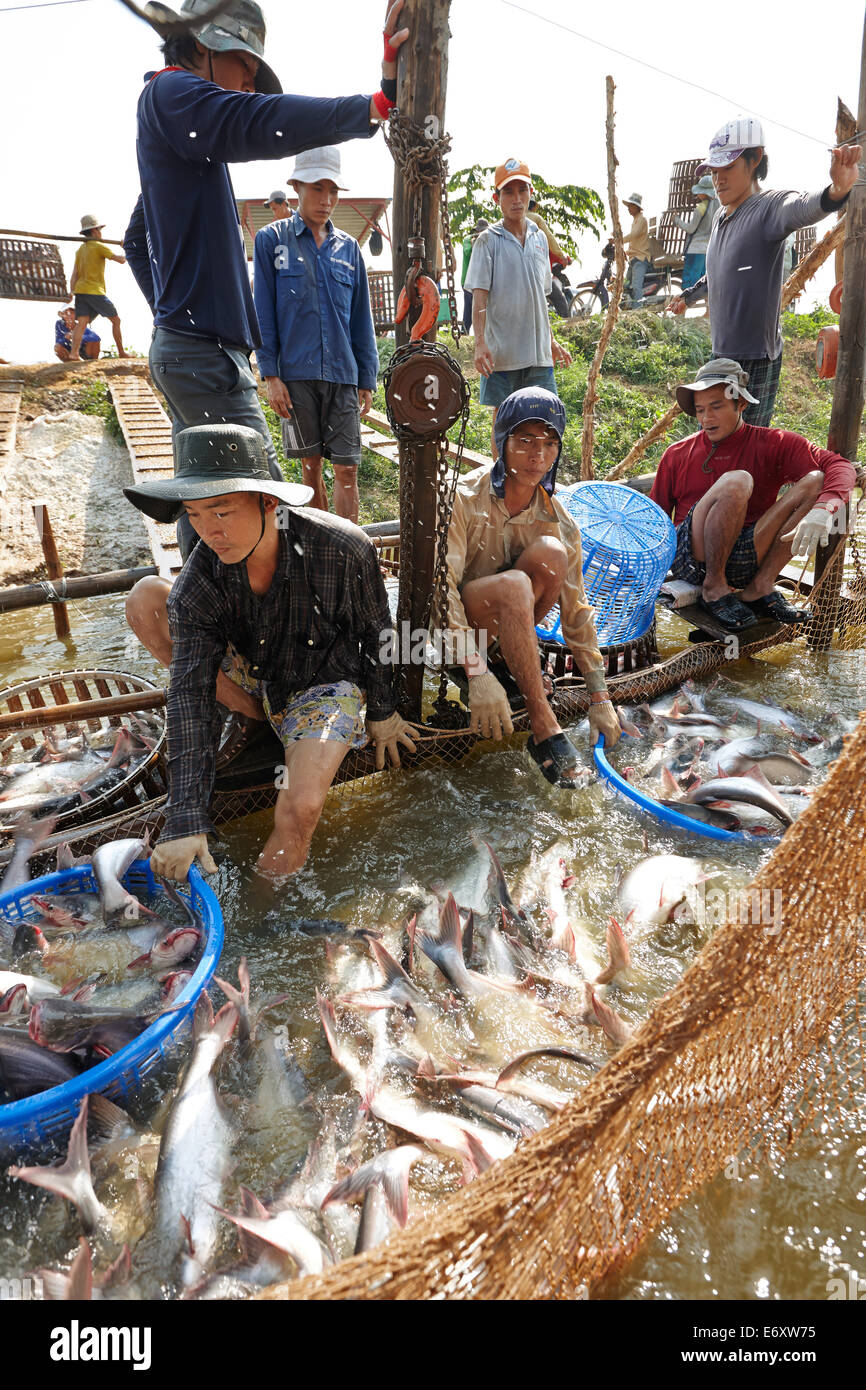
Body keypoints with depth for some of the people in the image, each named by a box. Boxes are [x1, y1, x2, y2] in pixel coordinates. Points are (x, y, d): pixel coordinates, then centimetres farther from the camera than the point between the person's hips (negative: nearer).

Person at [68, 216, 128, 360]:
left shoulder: (80, 249, 18)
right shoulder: (99, 246, -5)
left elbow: (74, 274, 13)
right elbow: (121, 260, -6)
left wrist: (71, 291, 11)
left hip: (80, 290, 6)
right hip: (95, 291, -6)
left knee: (82, 322, -4)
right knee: (115, 319, 8)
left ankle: (73, 353, -19)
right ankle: (121, 352, 12)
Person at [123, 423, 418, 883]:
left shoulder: (344, 549, -28)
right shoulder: (198, 581, -21)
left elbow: (377, 634, -10)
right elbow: (188, 695, -25)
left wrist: (381, 714, 4)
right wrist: (185, 820, -32)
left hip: (325, 684, -4)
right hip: (254, 673, 4)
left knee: (300, 809, -32)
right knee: (144, 600, -15)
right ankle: (256, 718, -4)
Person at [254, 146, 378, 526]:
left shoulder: (347, 247, 11)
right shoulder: (272, 240, 4)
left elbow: (361, 319, 13)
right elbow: (263, 313, 1)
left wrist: (367, 379, 8)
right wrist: (270, 374, -7)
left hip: (342, 374, 2)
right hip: (295, 374, -2)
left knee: (346, 467, -3)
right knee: (310, 463, 7)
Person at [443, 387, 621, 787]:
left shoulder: (559, 521, -6)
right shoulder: (463, 498, -18)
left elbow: (576, 610, -4)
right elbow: (441, 586, -26)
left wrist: (599, 697, -5)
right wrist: (478, 674, -35)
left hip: (504, 618, 4)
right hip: (448, 620, -4)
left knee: (550, 553, -24)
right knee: (514, 585, -36)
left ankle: (515, 664, -7)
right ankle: (543, 727, -29)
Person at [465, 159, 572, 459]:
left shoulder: (539, 238, 14)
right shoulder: (489, 240, -2)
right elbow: (479, 297, -9)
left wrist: (551, 341, 21)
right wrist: (480, 343, -21)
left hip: (538, 350, 5)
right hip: (502, 350, -4)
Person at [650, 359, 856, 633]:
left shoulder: (773, 444, 6)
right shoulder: (677, 455, 10)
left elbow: (839, 466, -8)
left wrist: (823, 509, -29)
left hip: (744, 560, 2)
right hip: (690, 557, -2)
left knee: (815, 480, -14)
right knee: (736, 481, -28)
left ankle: (760, 588, -18)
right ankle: (714, 589, -16)